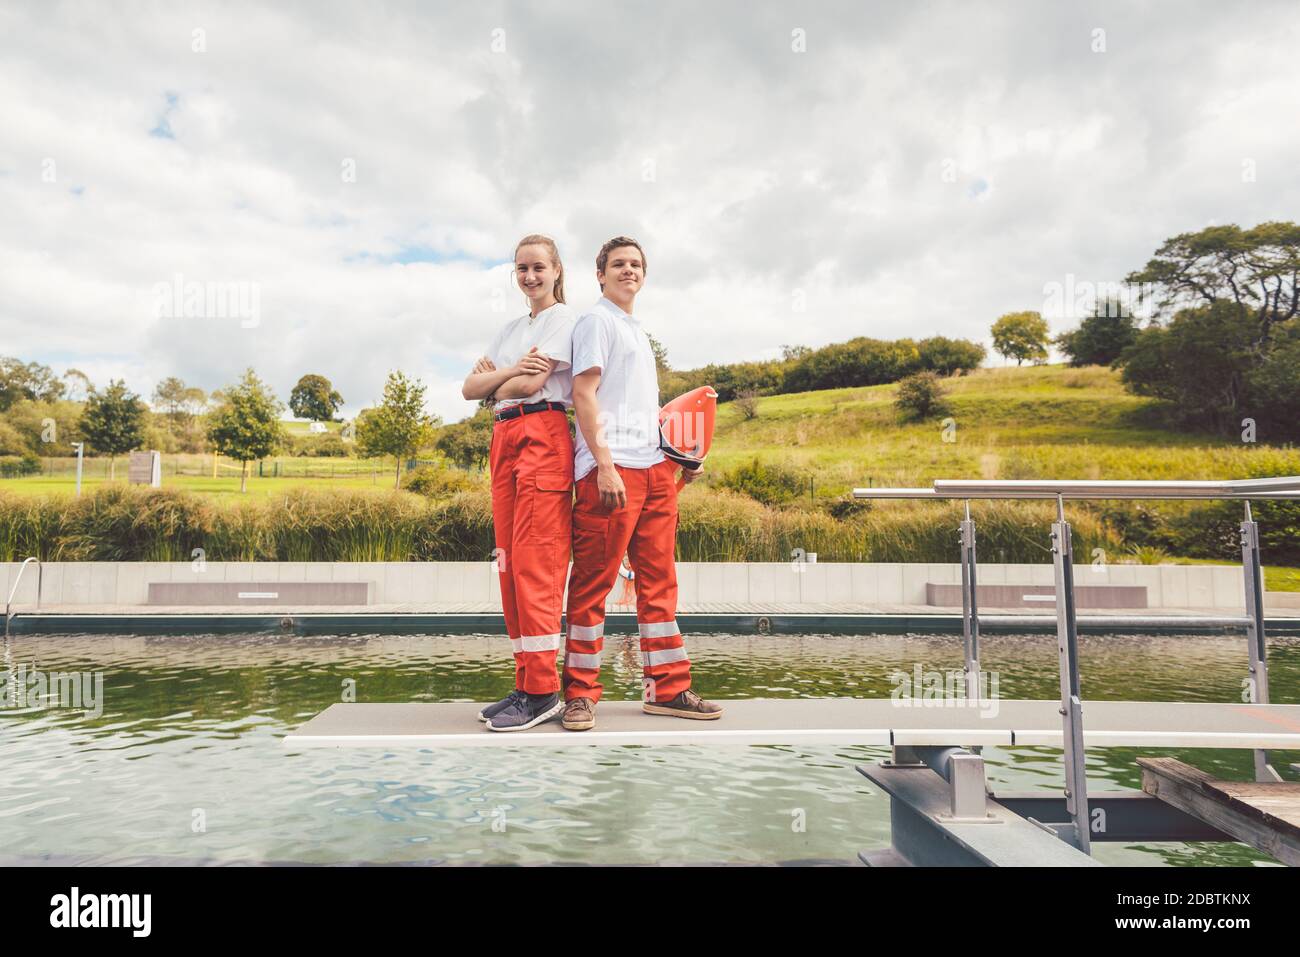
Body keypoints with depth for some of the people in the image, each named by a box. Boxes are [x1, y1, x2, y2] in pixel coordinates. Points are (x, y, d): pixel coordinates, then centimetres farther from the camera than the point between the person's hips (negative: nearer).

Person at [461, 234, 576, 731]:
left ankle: (543, 690, -9)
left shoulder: (564, 318, 3)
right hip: (504, 439, 7)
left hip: (543, 435, -7)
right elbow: (470, 388, 15)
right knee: (510, 562, 2)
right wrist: (510, 372, -2)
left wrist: (494, 383, 9)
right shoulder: (510, 329, 25)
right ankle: (525, 682, 7)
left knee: (535, 561, -13)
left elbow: (532, 383, -10)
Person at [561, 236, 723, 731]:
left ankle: (667, 688, 15)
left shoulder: (639, 331, 26)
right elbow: (583, 392, -10)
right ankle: (580, 694, 5)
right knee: (594, 580, -4)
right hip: (612, 469, -8)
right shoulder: (597, 320, 2)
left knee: (659, 579, 8)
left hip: (655, 468, 9)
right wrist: (605, 464, -19)